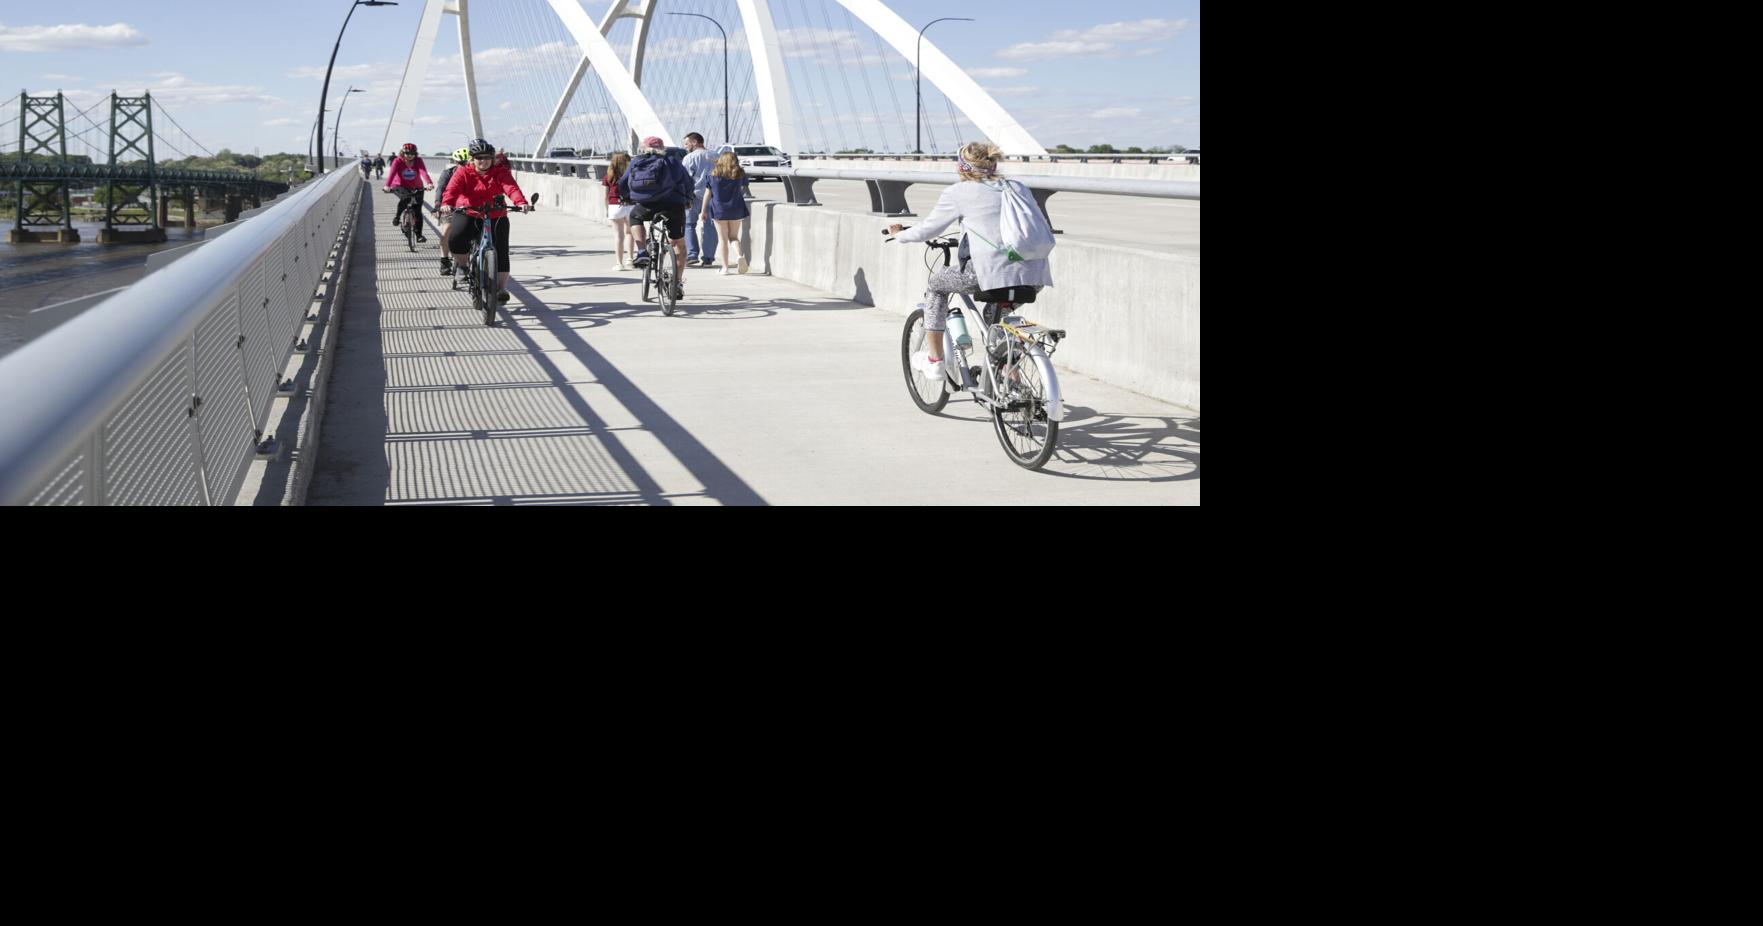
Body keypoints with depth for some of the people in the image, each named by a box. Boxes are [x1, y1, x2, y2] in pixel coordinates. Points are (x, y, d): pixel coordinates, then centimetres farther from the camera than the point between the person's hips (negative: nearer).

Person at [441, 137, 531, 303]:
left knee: (500, 251, -9)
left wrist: (521, 202, -40)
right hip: (467, 215, -1)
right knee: (455, 239, -26)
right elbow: (452, 189, -17)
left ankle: (502, 287, -3)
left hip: (495, 217, 1)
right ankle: (460, 263, 4)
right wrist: (447, 204, -40)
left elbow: (511, 187, -20)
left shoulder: (500, 172, -2)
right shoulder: (463, 173, -2)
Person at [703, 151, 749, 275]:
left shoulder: (713, 175, 0)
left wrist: (704, 210, 11)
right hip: (736, 210, 1)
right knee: (734, 237, 10)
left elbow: (707, 194, 3)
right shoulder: (739, 175, 1)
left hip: (719, 210, -1)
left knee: (724, 239, 5)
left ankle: (725, 268, 5)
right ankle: (740, 255, -19)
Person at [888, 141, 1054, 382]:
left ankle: (934, 360, 23)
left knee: (937, 284, 22)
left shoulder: (958, 192, 7)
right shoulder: (1018, 187, 21)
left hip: (993, 271, -5)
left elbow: (927, 231, 12)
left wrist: (899, 235, 32)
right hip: (1034, 274, 5)